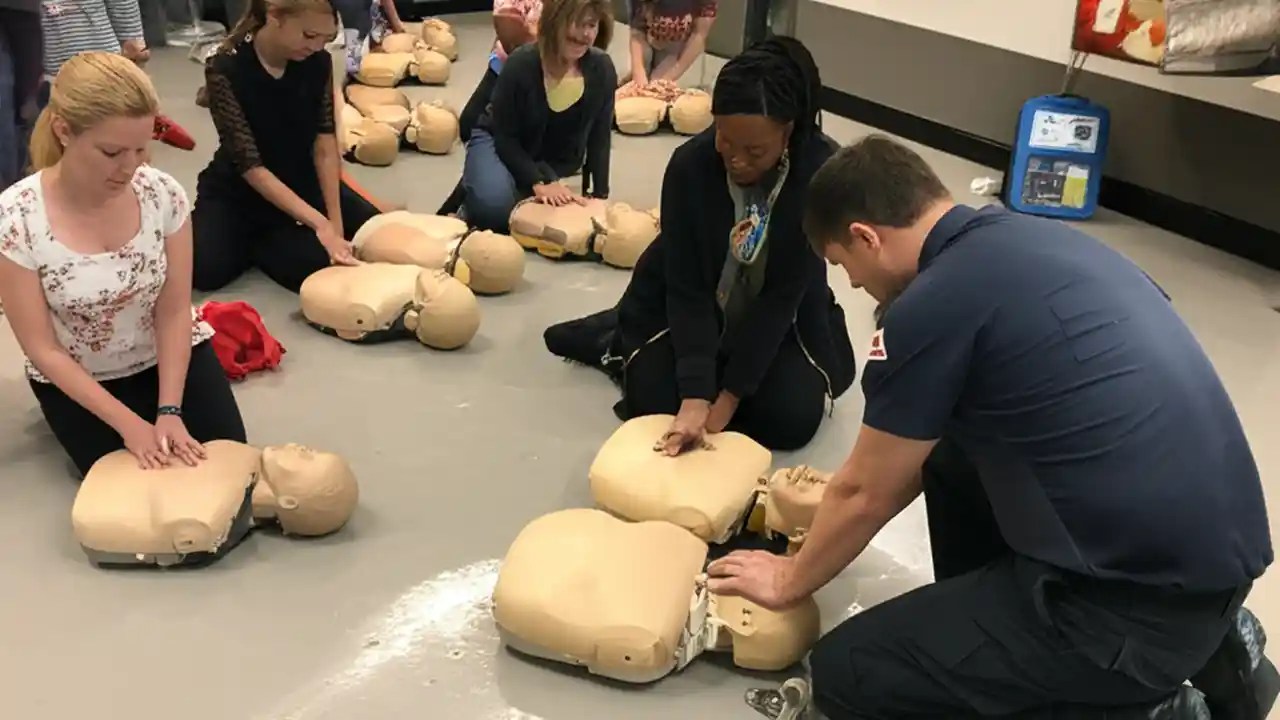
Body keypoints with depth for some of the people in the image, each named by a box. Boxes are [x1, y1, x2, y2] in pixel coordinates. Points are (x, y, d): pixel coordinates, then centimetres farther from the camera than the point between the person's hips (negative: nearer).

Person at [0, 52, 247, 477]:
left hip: (171, 355, 2)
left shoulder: (163, 194, -20)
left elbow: (174, 313, -12)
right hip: (78, 378, -2)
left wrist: (170, 410, -20)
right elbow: (43, 350, -18)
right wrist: (128, 423, -21)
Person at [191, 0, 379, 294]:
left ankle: (261, 240, 3)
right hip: (237, 190, -4)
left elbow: (326, 145, -14)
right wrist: (320, 223, -36)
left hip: (301, 183, 4)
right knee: (205, 269, -28)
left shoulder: (318, 63, -11)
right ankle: (245, 238, 7)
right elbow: (251, 167, -28)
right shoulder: (225, 70, -24)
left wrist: (335, 224, -24)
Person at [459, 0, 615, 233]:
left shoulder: (602, 69, -18)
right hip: (497, 141, -4)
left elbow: (600, 138, -7)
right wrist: (539, 183, -31)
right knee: (494, 205, -32)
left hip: (554, 160, 4)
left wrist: (599, 194, -12)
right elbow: (505, 137, -21)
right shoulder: (521, 64, -27)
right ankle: (470, 200, 4)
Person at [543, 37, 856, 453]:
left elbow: (784, 294, -24)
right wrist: (695, 396, -35)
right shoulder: (690, 166, -25)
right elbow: (686, 287, -24)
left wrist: (728, 397, -25)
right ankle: (618, 343, 17)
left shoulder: (821, 172, -27)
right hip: (692, 304, 0)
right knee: (655, 401, -15)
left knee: (792, 417, -16)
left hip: (781, 315, 1)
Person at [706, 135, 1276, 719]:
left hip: (1152, 596, -9)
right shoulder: (1021, 239, 10)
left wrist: (791, 579, 16)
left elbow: (864, 494, -2)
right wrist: (837, 516, 33)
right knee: (952, 451, 22)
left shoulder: (935, 304, -16)